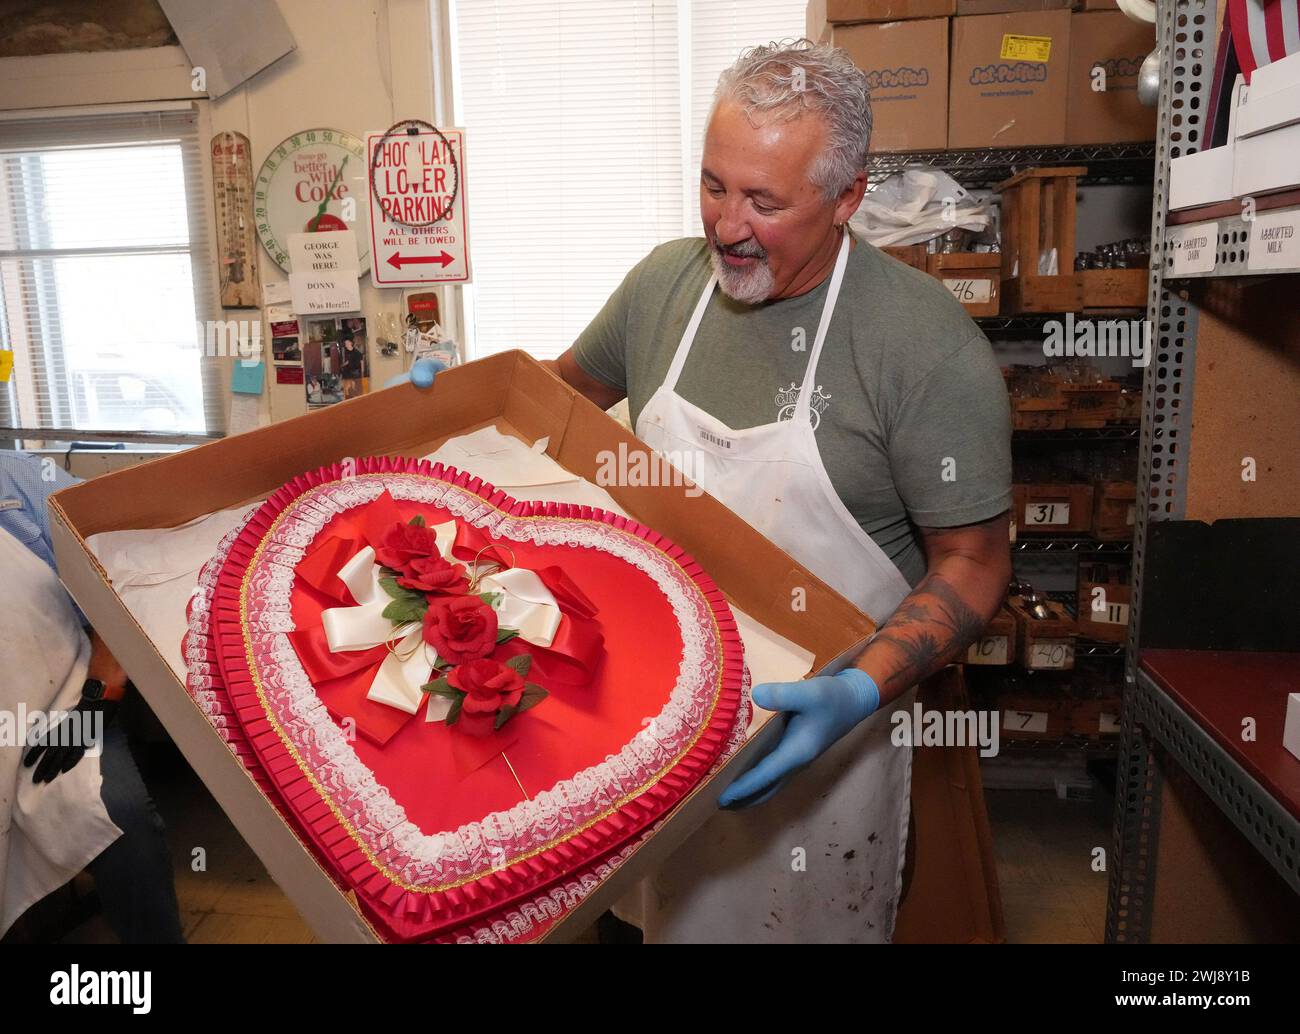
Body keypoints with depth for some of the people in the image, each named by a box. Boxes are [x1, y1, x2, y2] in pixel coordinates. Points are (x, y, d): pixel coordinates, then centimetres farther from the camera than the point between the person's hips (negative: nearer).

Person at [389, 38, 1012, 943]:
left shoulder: (930, 347, -22)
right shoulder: (664, 281, -5)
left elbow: (972, 562, -17)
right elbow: (577, 381, 13)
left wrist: (861, 691, -31)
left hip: (819, 728, -4)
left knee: (811, 921, 21)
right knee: (672, 909, 26)